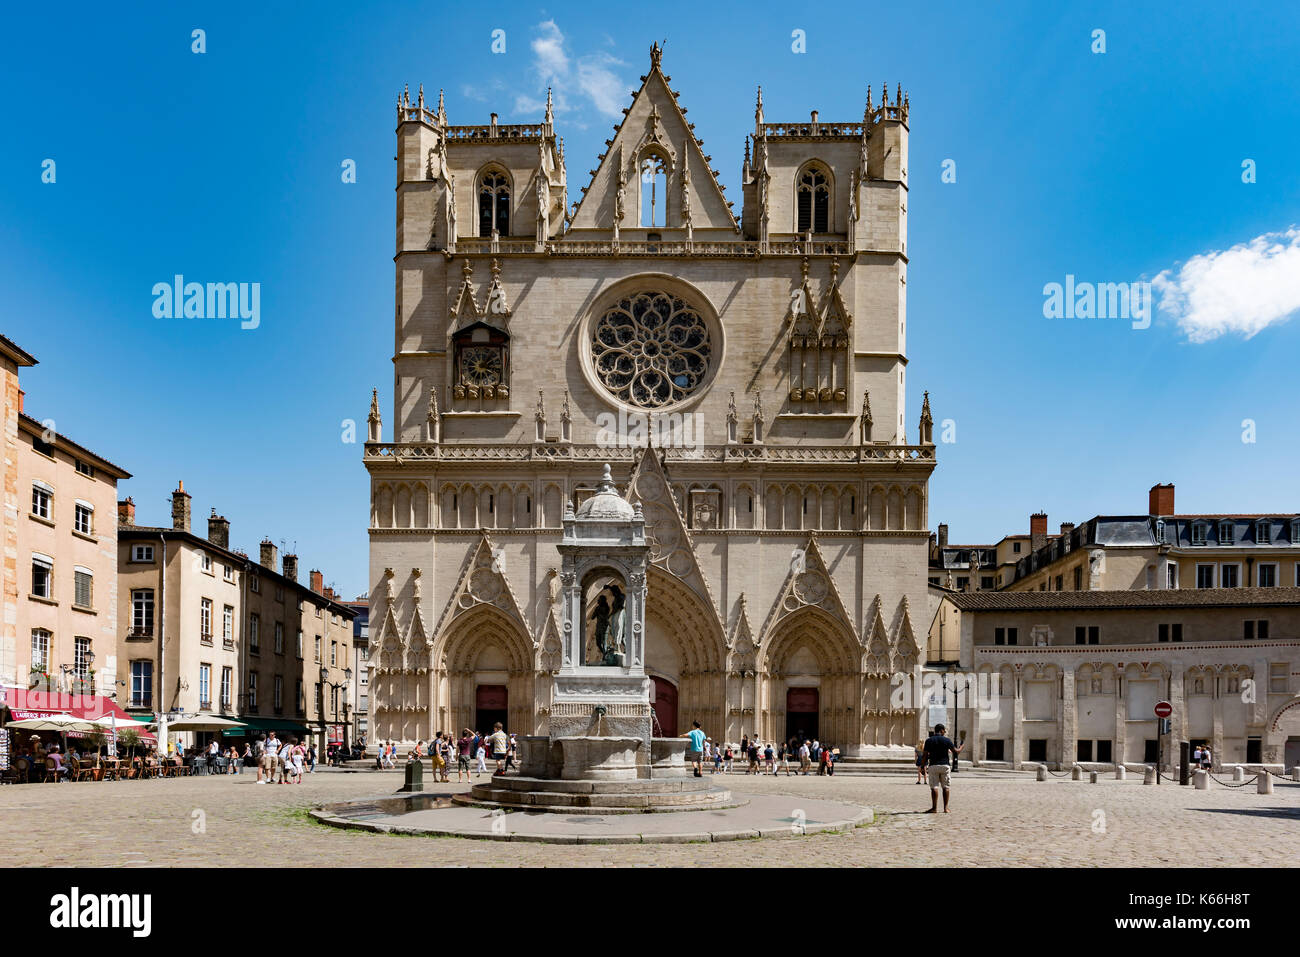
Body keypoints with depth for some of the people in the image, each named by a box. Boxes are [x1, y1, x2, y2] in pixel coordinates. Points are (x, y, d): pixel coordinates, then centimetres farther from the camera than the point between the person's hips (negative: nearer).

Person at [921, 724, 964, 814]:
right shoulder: (946, 740, -1)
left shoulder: (929, 740, 1)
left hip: (933, 766, 0)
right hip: (945, 765, 0)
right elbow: (956, 752, 0)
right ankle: (945, 808, 5)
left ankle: (934, 807, -5)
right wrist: (961, 747, 22)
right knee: (945, 787, 7)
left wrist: (924, 766, 6)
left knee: (934, 787, -1)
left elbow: (926, 755, -1)